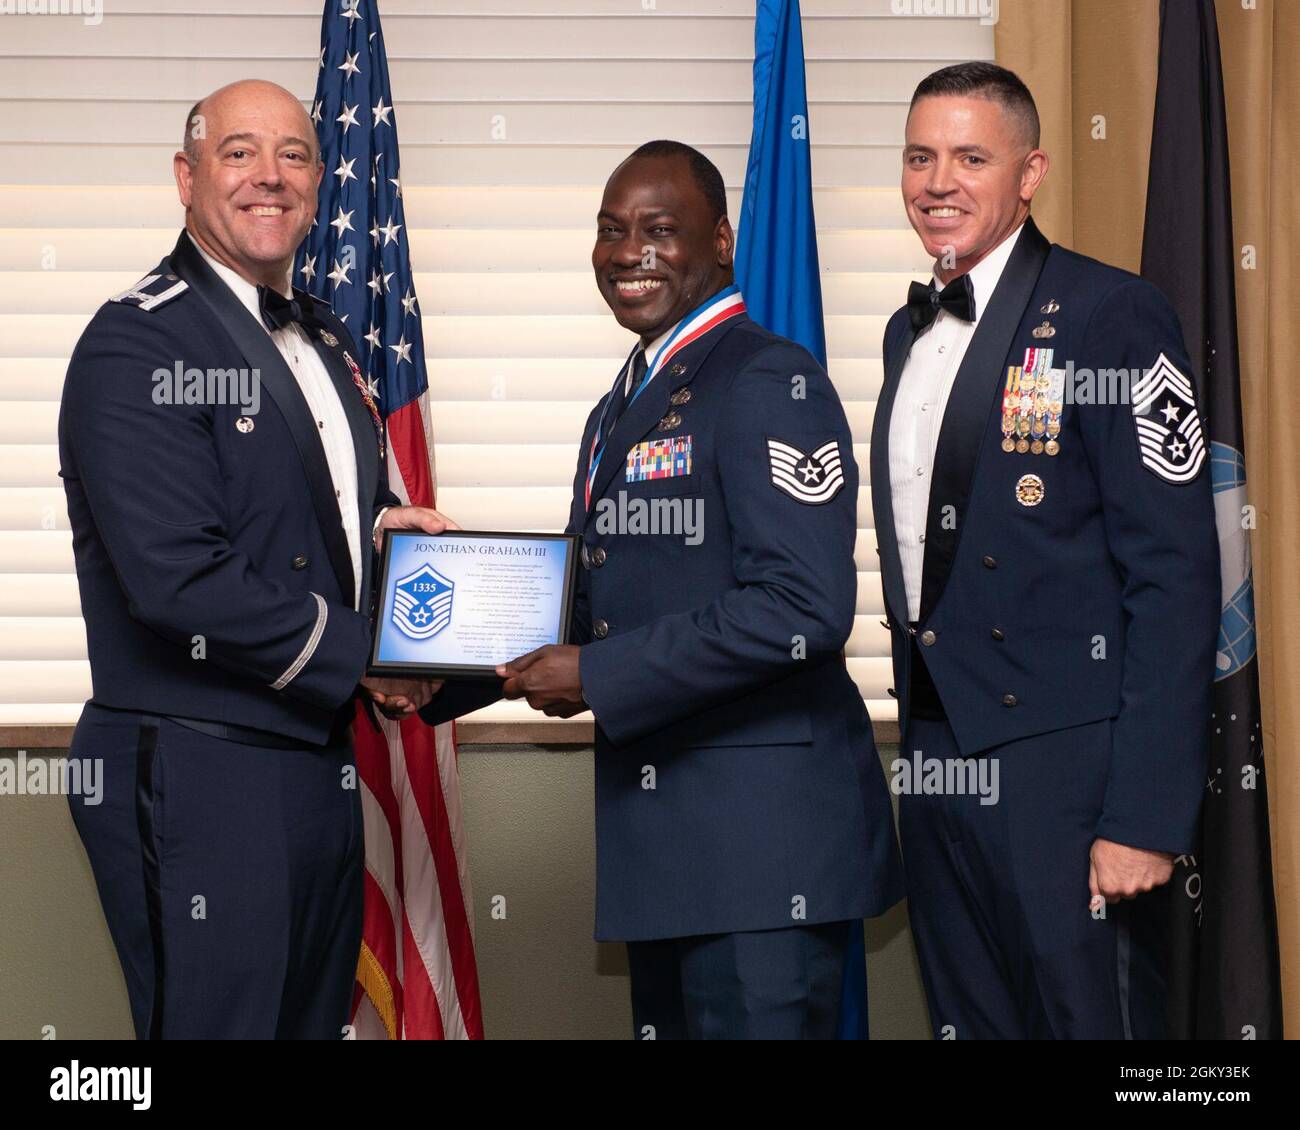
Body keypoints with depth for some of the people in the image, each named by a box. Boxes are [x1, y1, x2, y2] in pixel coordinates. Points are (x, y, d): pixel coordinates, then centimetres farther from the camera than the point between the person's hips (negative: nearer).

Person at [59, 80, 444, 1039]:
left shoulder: (325, 341, 16)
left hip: (319, 770, 9)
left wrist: (383, 526, 2)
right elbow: (179, 578, -22)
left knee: (315, 1019, 14)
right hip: (196, 777, -9)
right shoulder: (137, 344, -13)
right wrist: (360, 653, -13)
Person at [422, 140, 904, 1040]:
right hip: (662, 832, 9)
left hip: (763, 826, -9)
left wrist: (597, 676, -18)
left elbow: (802, 608, -22)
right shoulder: (619, 412, 19)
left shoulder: (769, 382, -11)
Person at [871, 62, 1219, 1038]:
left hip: (1061, 763, -7)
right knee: (967, 1020, 13)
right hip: (937, 754, 7)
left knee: (1087, 1014, -1)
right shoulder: (909, 331, 13)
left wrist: (1146, 814, -19)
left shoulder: (1111, 316, -11)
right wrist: (918, 726, 14)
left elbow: (1174, 578, -15)